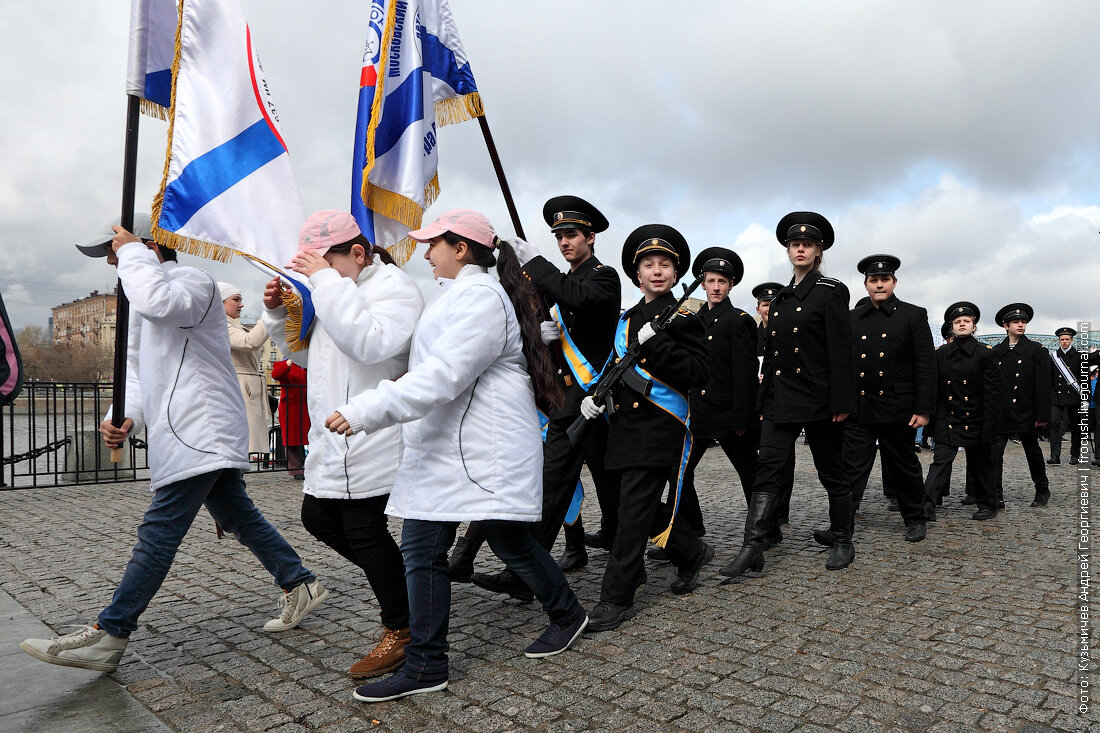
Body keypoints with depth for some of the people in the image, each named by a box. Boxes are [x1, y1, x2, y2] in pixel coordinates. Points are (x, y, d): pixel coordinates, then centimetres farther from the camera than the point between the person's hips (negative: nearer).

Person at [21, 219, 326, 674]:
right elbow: (137, 365, 16)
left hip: (199, 435, -10)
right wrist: (126, 418, -2)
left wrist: (131, 252, -15)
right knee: (240, 519, 14)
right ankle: (300, 585, 23)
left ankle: (108, 636, -3)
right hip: (199, 439, 10)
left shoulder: (193, 281, -7)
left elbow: (159, 304, -33)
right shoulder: (143, 298, 24)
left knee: (158, 534, -8)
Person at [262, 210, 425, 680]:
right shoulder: (336, 291, 17)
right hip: (332, 441, 10)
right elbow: (306, 353, 23)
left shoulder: (393, 287, -11)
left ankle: (400, 629, 14)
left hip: (372, 442, -10)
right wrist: (279, 313, 6)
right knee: (318, 518, 16)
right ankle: (400, 583, 31)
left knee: (364, 531, -4)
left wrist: (325, 280, -25)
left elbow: (368, 342, -30)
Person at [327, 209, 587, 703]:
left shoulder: (480, 296, -15)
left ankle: (567, 615, 31)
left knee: (511, 544, 4)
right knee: (420, 550, 6)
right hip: (439, 450, 10)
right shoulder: (456, 295, 20)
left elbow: (442, 376, -26)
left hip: (487, 450, -10)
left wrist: (366, 412, -29)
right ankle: (424, 667, 15)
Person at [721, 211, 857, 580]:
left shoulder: (830, 291, -3)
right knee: (768, 468, -4)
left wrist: (842, 402, -15)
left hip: (818, 397, -5)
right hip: (780, 397, 5)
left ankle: (843, 543, 25)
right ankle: (752, 548, -5)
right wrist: (763, 401, 14)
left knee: (831, 472, 8)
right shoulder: (780, 298, 15)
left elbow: (841, 350, -10)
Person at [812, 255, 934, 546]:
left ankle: (915, 520, 30)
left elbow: (925, 366, -2)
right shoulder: (852, 318, 10)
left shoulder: (914, 315, 2)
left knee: (904, 467, 11)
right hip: (857, 410, 2)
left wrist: (923, 409, -9)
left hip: (897, 410, -2)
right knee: (852, 467, -2)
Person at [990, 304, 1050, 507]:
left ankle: (1042, 491, 31)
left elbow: (1043, 384, -3)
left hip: (1026, 414, -1)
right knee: (994, 453, -7)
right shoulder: (996, 352, 8)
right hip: (1001, 414, 2)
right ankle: (996, 497, -4)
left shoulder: (1036, 350, 1)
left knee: (1033, 453, 12)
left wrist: (1042, 415, -8)